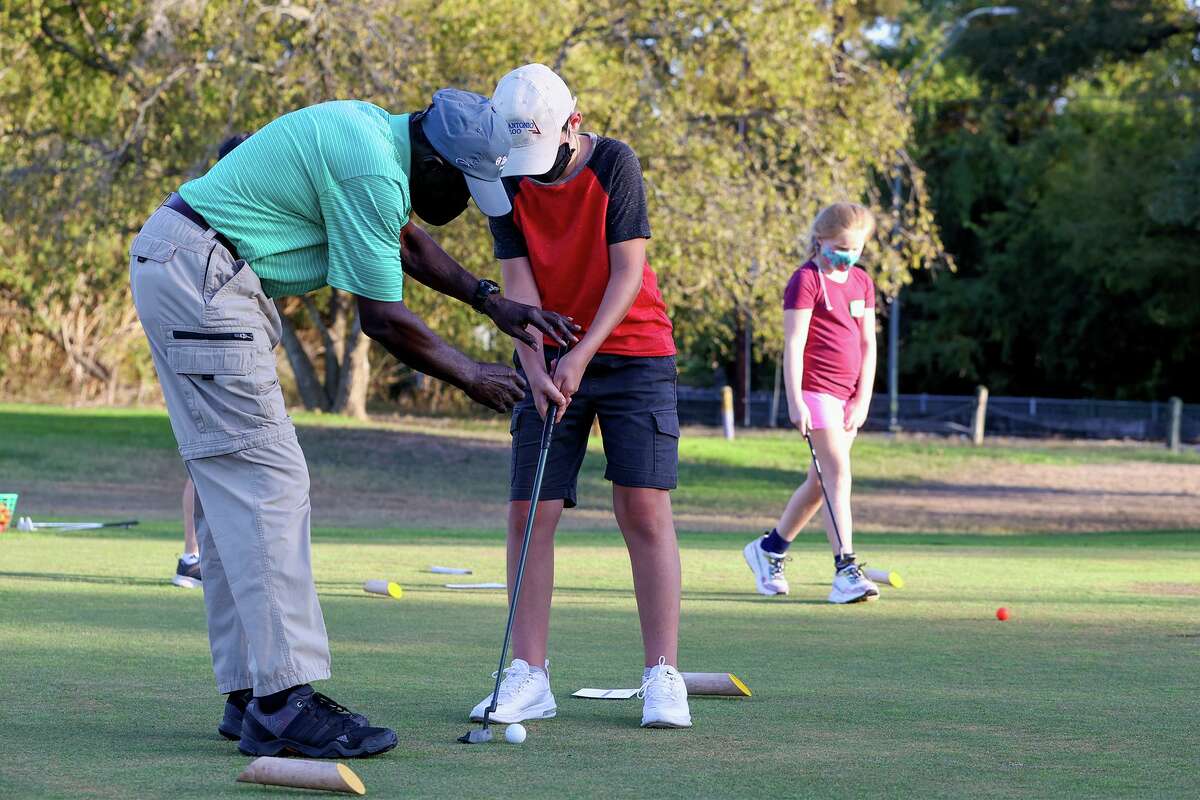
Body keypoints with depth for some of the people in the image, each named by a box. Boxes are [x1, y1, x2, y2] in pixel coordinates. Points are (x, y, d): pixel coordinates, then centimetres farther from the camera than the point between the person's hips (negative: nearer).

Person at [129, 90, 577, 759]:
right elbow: (384, 319, -12)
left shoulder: (375, 130, 12)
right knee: (264, 480, -12)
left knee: (231, 484, 10)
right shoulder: (372, 170, -18)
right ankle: (281, 701, -14)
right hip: (201, 274, -11)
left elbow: (406, 240, 30)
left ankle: (251, 694, 12)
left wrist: (493, 302, 23)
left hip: (171, 266, 11)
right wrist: (471, 377, 2)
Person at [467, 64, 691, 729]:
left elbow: (628, 272, -14)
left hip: (632, 352, -3)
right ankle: (528, 678, -2)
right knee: (529, 512, -5)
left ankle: (662, 677, -8)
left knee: (645, 508, -10)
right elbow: (518, 281, -5)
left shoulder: (615, 165, -12)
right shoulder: (507, 180, -3)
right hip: (551, 363, 3)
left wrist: (581, 355, -21)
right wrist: (536, 369, -18)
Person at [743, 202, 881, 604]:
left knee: (820, 481, 12)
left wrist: (863, 399, 4)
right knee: (838, 472, -16)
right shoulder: (806, 280, -8)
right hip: (816, 389, -7)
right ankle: (846, 571, -21)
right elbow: (793, 345, -12)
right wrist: (795, 401, -18)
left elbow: (868, 343, 12)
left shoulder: (862, 282, 13)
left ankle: (770, 549, 29)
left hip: (850, 394, 7)